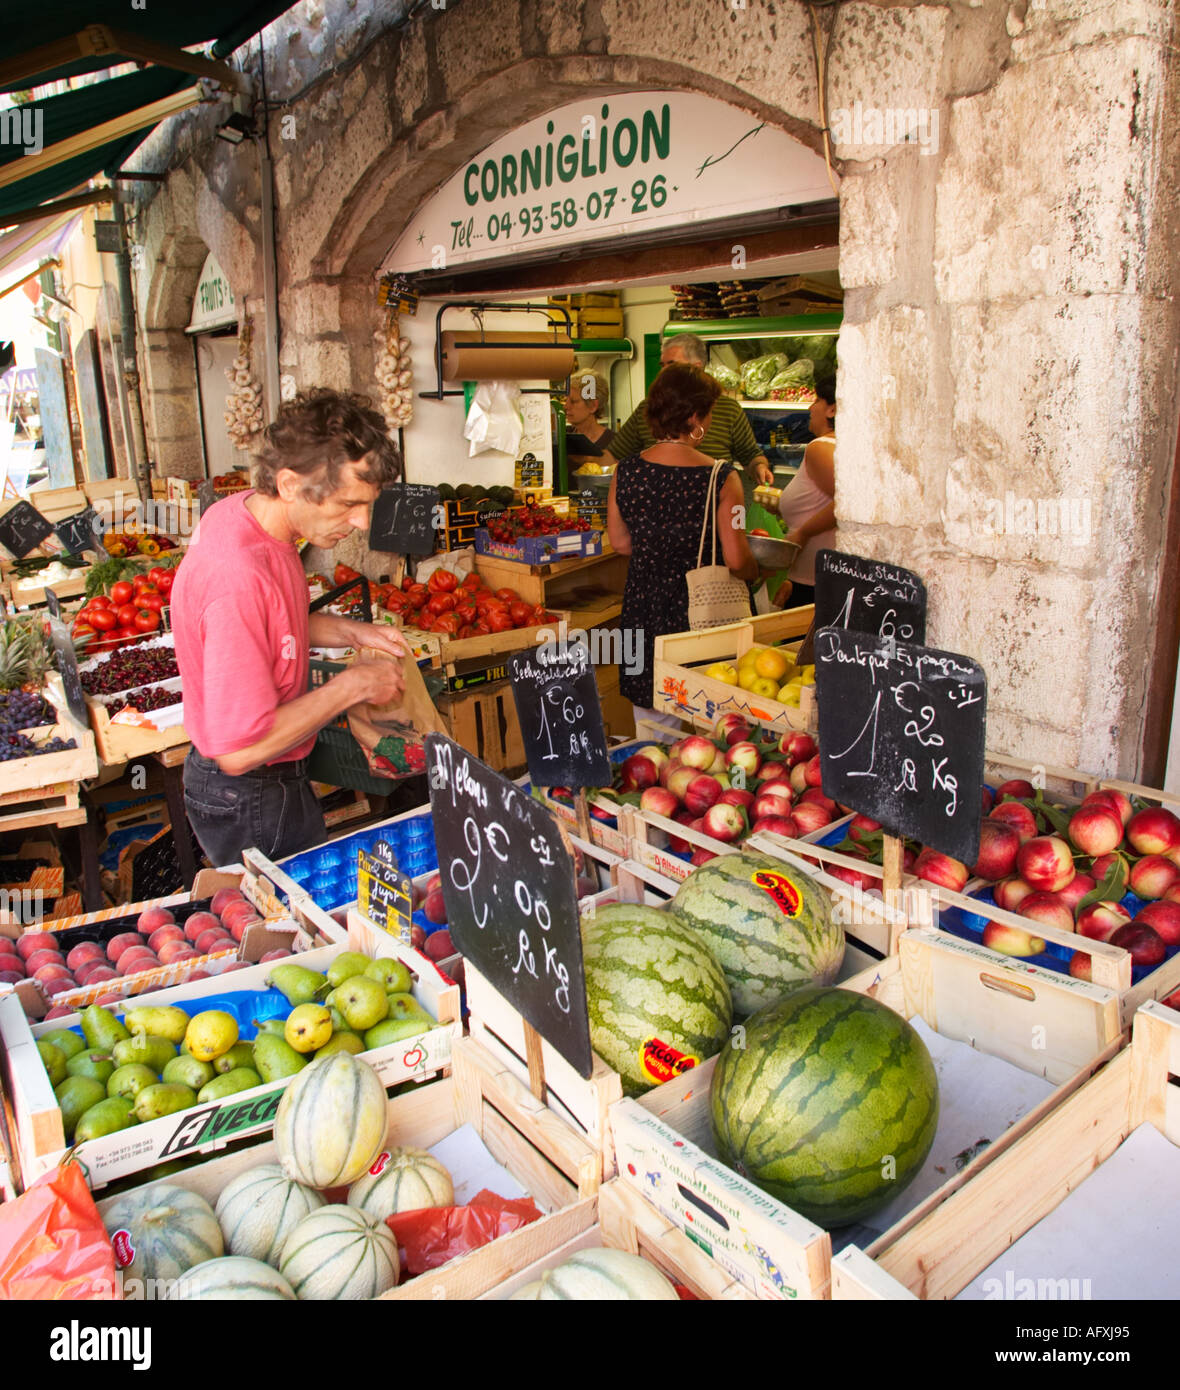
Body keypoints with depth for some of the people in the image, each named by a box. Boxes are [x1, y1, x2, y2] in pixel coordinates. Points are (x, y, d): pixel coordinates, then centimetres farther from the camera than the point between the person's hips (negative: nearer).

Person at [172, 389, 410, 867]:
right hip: (248, 803, -9)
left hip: (275, 778, 9)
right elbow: (240, 750, -33)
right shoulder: (238, 579, -35)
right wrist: (351, 686, -24)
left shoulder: (242, 509, -4)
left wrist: (350, 633, 0)